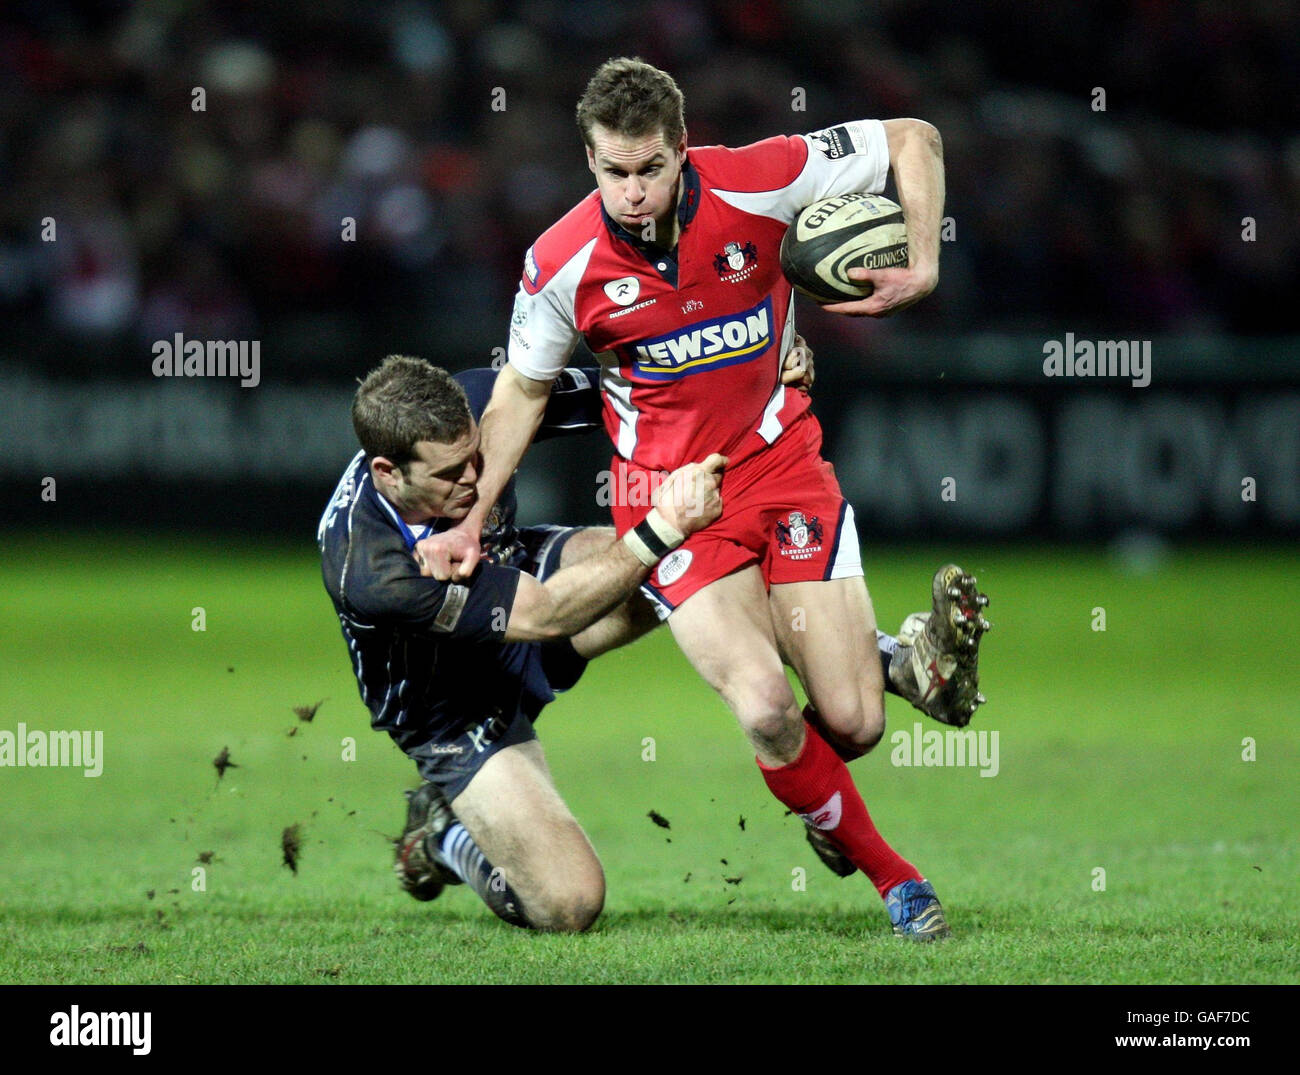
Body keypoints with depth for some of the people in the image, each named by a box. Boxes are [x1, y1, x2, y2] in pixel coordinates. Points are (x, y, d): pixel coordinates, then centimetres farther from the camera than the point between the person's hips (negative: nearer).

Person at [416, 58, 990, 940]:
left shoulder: (758, 183, -16)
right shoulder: (561, 265, -13)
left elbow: (913, 140, -3)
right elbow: (522, 391, 6)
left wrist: (921, 270, -14)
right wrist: (473, 520, 2)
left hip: (781, 462, 1)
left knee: (852, 724, -8)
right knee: (765, 709, -21)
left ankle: (908, 651, 31)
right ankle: (887, 873, 3)